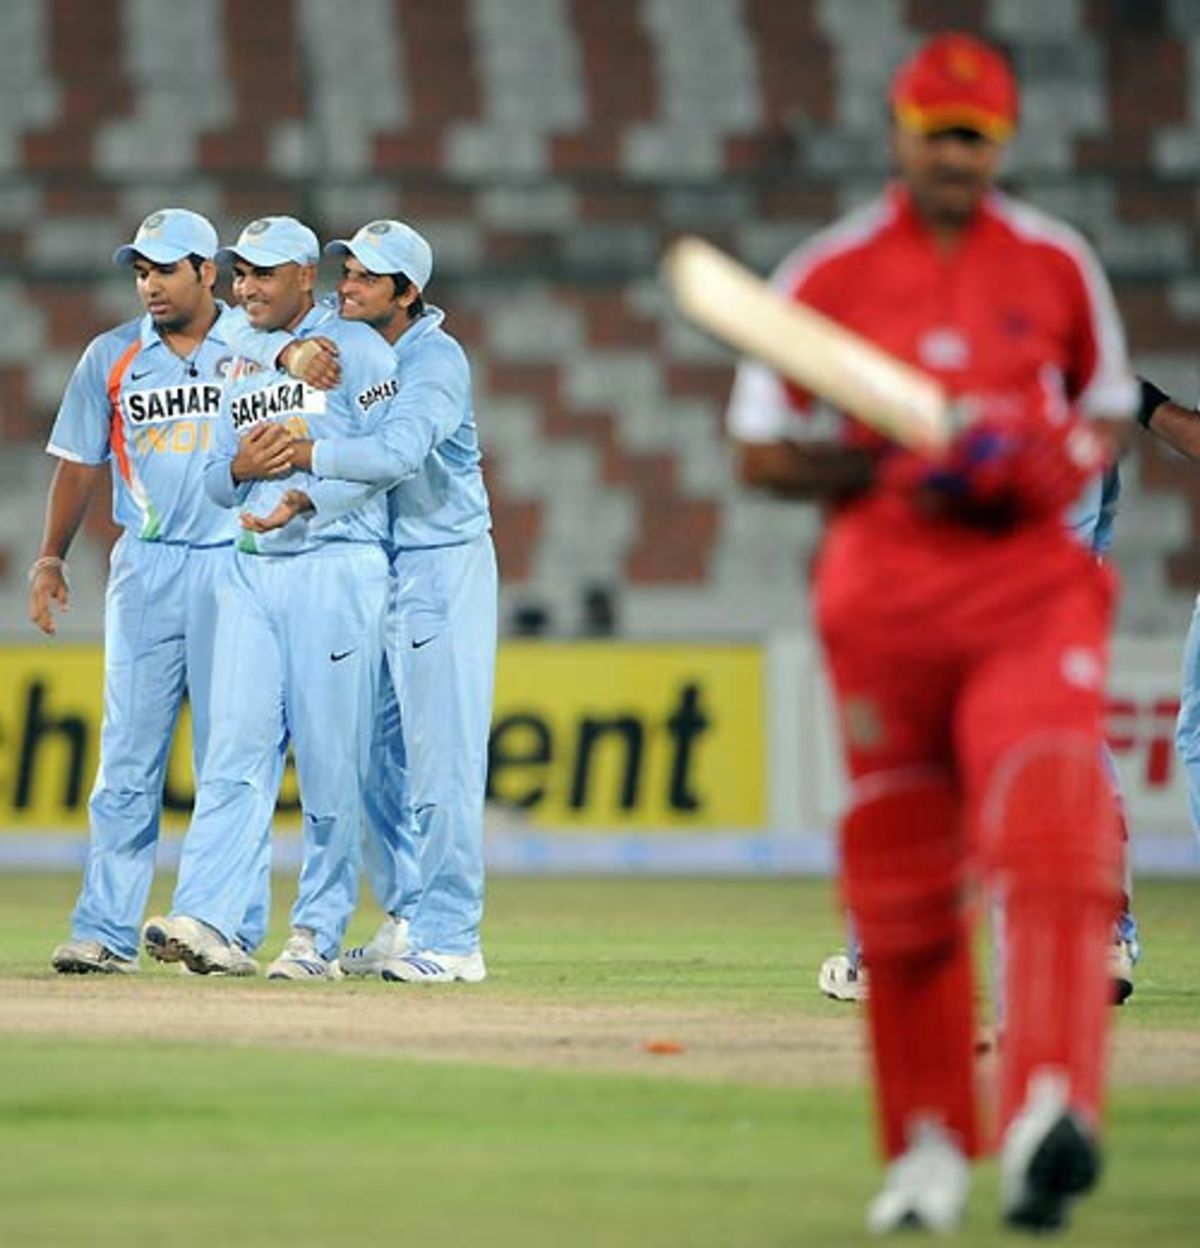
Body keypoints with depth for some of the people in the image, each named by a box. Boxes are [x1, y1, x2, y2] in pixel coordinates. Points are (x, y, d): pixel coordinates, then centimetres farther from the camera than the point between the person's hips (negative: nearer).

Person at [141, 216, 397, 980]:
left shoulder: (355, 350, -1)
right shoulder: (243, 369, 20)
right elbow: (216, 484, 22)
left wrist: (302, 498, -15)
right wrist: (240, 467, -1)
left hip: (337, 570, -6)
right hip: (251, 574, 6)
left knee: (332, 762, -4)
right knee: (235, 745, -6)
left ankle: (320, 934, 2)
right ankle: (205, 920, -16)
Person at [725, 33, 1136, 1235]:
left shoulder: (1057, 264, 6)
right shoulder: (830, 272, 2)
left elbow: (1109, 408, 19)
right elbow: (761, 451, 4)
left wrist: (1059, 466, -4)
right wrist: (901, 469, -11)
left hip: (1031, 591, 0)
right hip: (882, 589, 0)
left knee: (1052, 843, -22)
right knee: (901, 883, 6)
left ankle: (1045, 1114, -35)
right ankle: (928, 1145, 21)